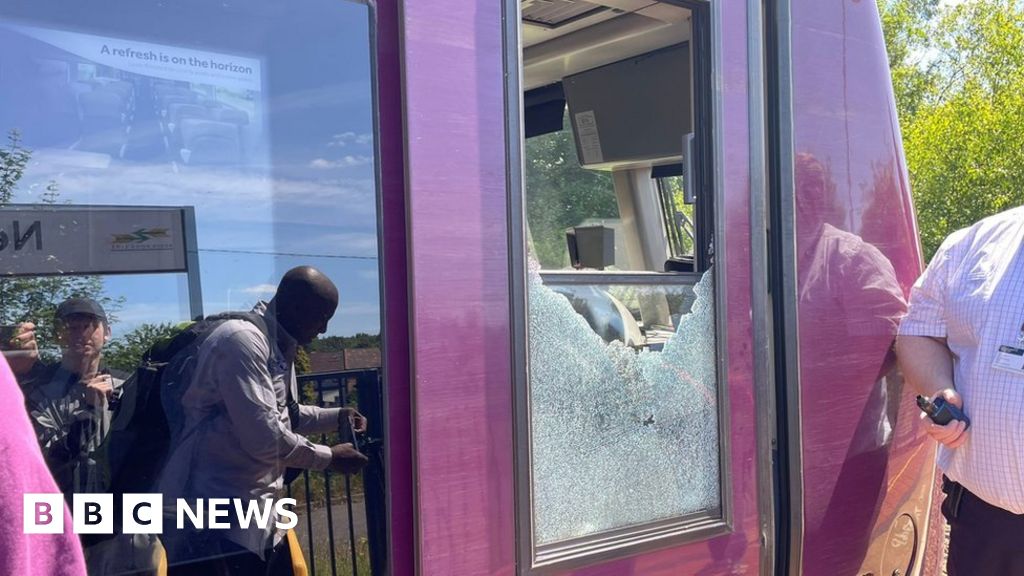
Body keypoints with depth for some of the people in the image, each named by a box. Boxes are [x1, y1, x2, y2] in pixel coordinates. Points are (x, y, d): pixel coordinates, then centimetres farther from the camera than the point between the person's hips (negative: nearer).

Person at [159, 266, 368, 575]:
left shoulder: (280, 347, 13)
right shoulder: (242, 340, -19)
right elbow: (264, 437, -24)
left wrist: (336, 417, 12)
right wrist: (328, 458, -12)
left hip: (253, 513, 10)